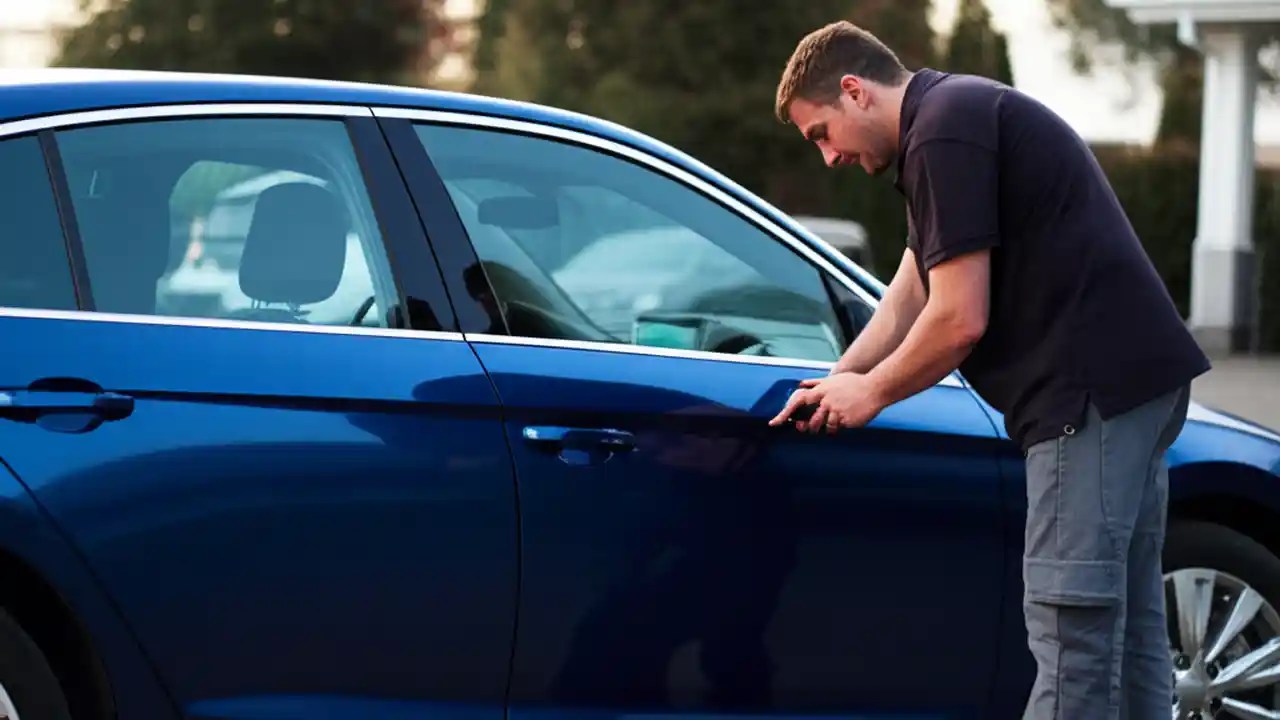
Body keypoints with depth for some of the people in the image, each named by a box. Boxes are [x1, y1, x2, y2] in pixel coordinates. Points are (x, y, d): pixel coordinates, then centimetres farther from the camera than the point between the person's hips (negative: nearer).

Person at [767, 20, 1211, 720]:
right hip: (1134, 378, 11)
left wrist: (872, 391, 0)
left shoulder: (942, 135, -12)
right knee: (1125, 622, 13)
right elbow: (906, 302, 27)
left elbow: (959, 321, -16)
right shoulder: (959, 117, 21)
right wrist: (833, 385, 22)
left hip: (1092, 387, -11)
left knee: (1072, 626, -9)